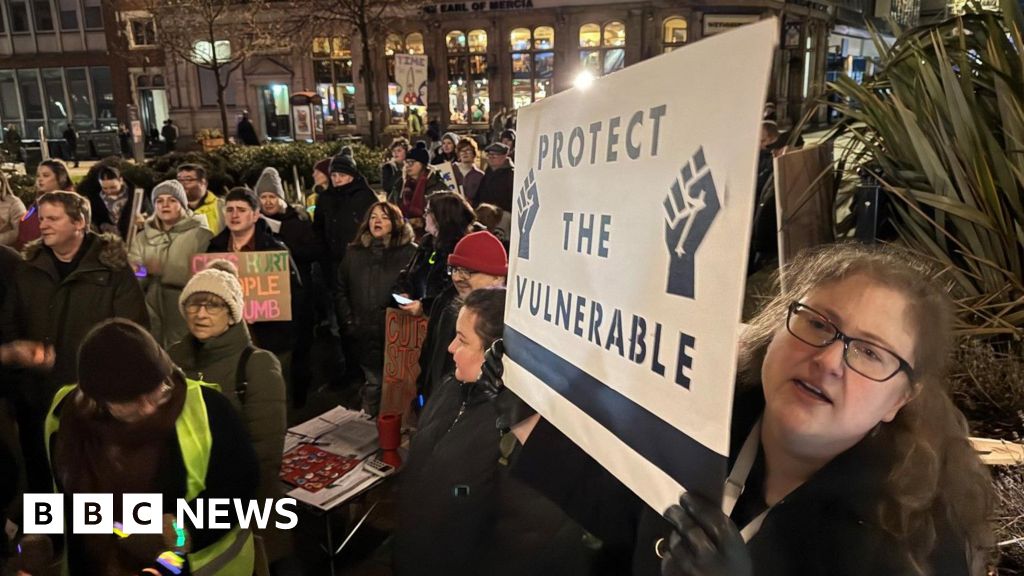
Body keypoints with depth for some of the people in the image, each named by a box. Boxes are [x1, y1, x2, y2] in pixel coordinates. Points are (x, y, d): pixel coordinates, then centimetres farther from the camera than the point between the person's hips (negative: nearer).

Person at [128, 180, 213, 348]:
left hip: (186, 320, -4)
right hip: (150, 319, 4)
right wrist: (136, 273, -17)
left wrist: (164, 270, -13)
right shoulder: (143, 237, 14)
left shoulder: (200, 235, -1)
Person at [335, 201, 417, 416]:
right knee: (373, 383, 8)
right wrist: (347, 321, 3)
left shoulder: (410, 252, -1)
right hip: (364, 333, 3)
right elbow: (341, 289, 12)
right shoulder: (354, 252, 12)